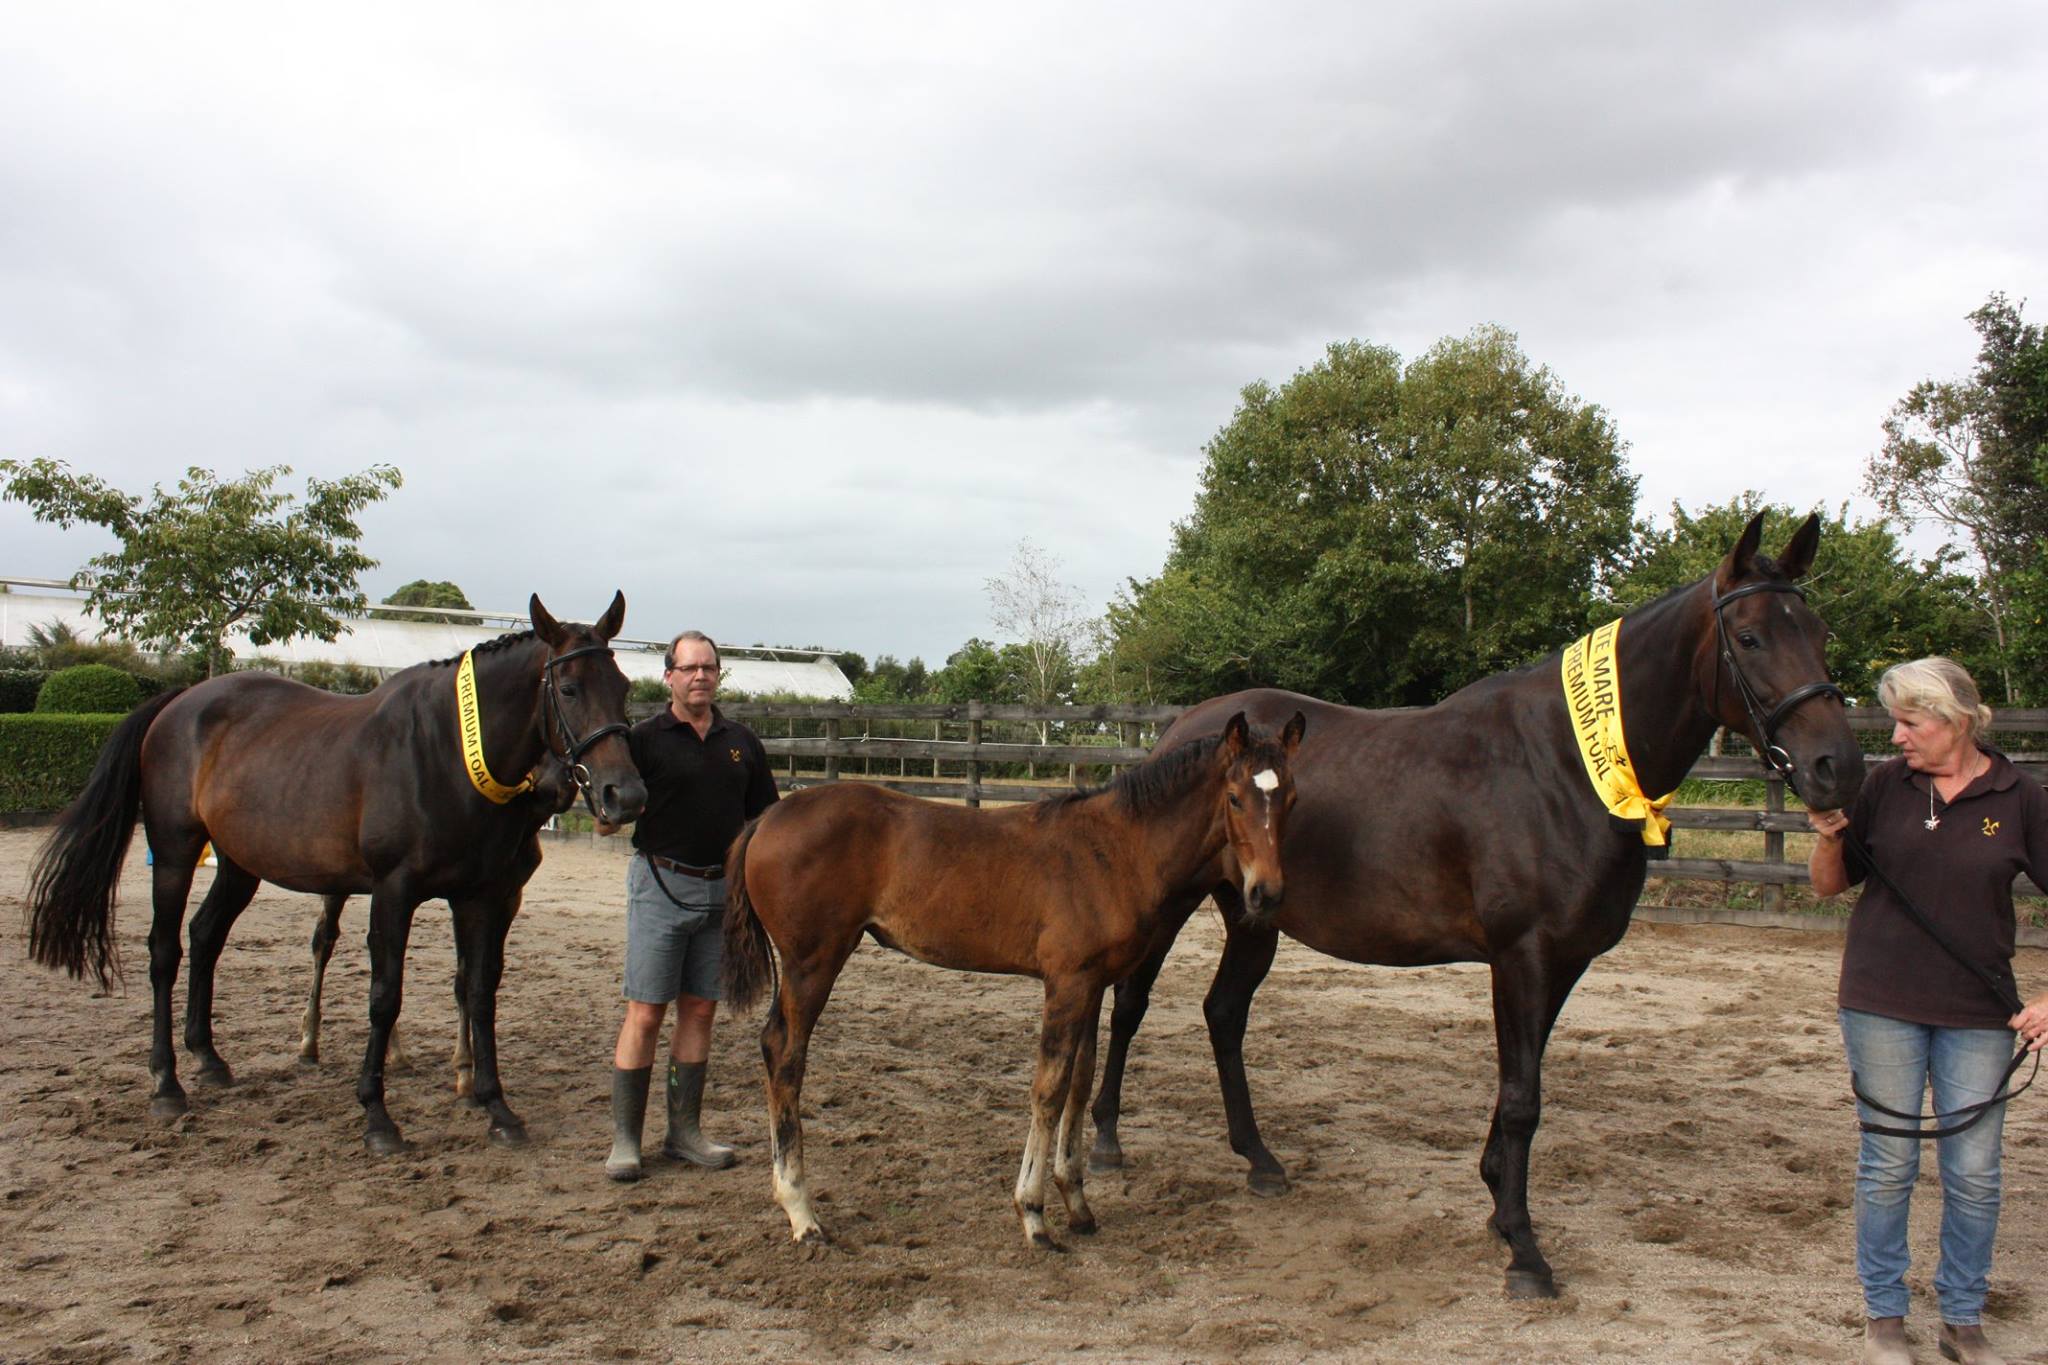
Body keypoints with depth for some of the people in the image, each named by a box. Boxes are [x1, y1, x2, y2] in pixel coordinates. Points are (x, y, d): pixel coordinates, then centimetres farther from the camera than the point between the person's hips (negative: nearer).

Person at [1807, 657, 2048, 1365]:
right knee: (1887, 1165, 8)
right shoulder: (1886, 785, -3)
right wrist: (1829, 837, -16)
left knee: (1974, 1175, 8)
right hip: (1883, 1005, 0)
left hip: (1978, 1014, 0)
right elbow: (1830, 886, 5)